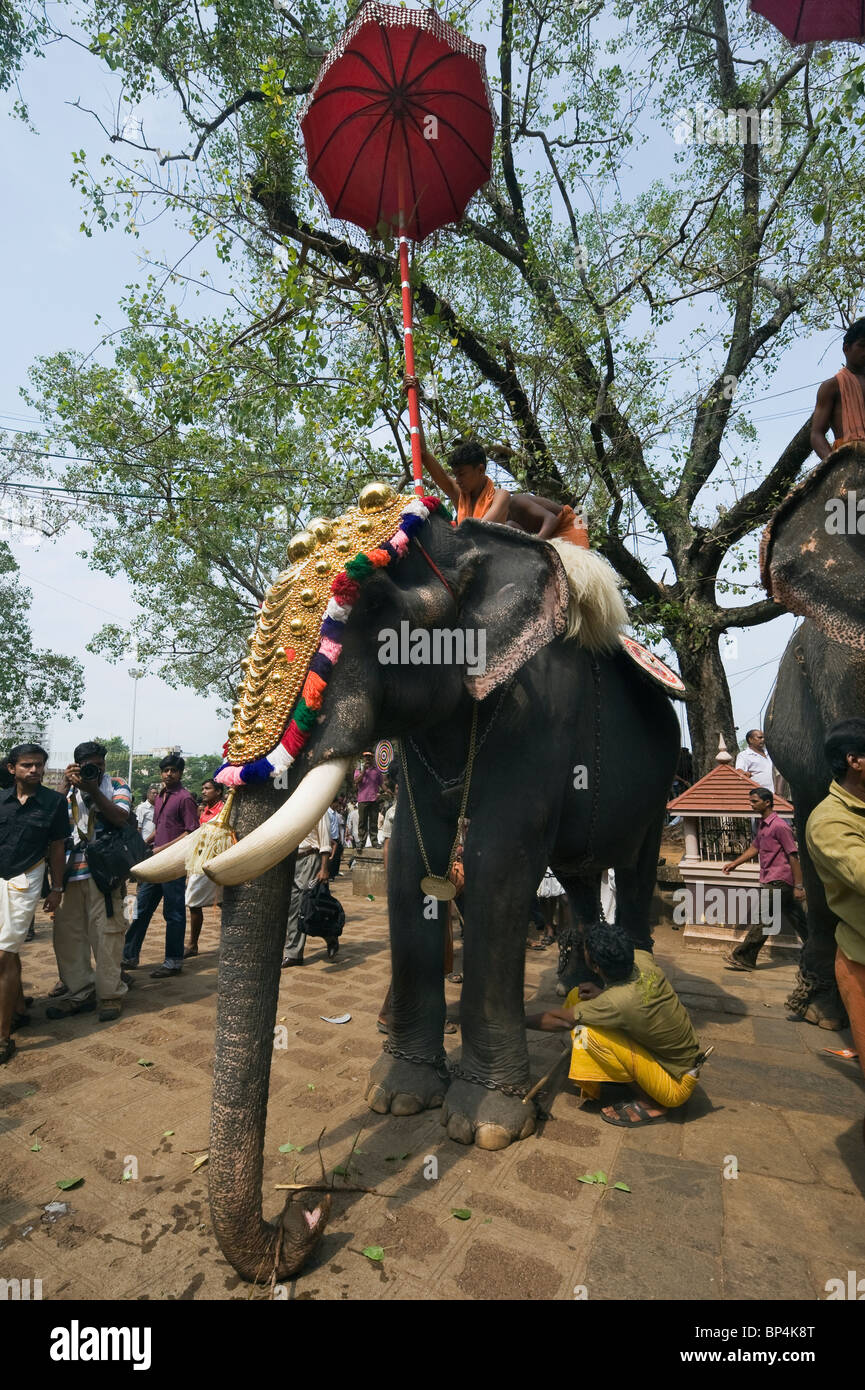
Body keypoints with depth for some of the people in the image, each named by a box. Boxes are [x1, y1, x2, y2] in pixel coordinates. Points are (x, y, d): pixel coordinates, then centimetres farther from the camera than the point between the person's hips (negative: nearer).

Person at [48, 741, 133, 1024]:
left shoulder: (117, 786, 7)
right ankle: (80, 993, 18)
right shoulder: (68, 789, 16)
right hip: (70, 870, 4)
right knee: (67, 933, 5)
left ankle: (110, 995, 6)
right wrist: (65, 788, -6)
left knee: (106, 932, -3)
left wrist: (92, 789, -13)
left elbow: (121, 817, -10)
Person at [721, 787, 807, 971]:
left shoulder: (779, 826, -15)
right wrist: (734, 863, 18)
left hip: (779, 882, -9)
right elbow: (755, 848, 24)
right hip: (771, 881, 9)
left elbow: (793, 856, -16)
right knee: (796, 919, 14)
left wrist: (798, 886, -16)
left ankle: (743, 958, -1)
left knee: (762, 920, -5)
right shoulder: (762, 825, 13)